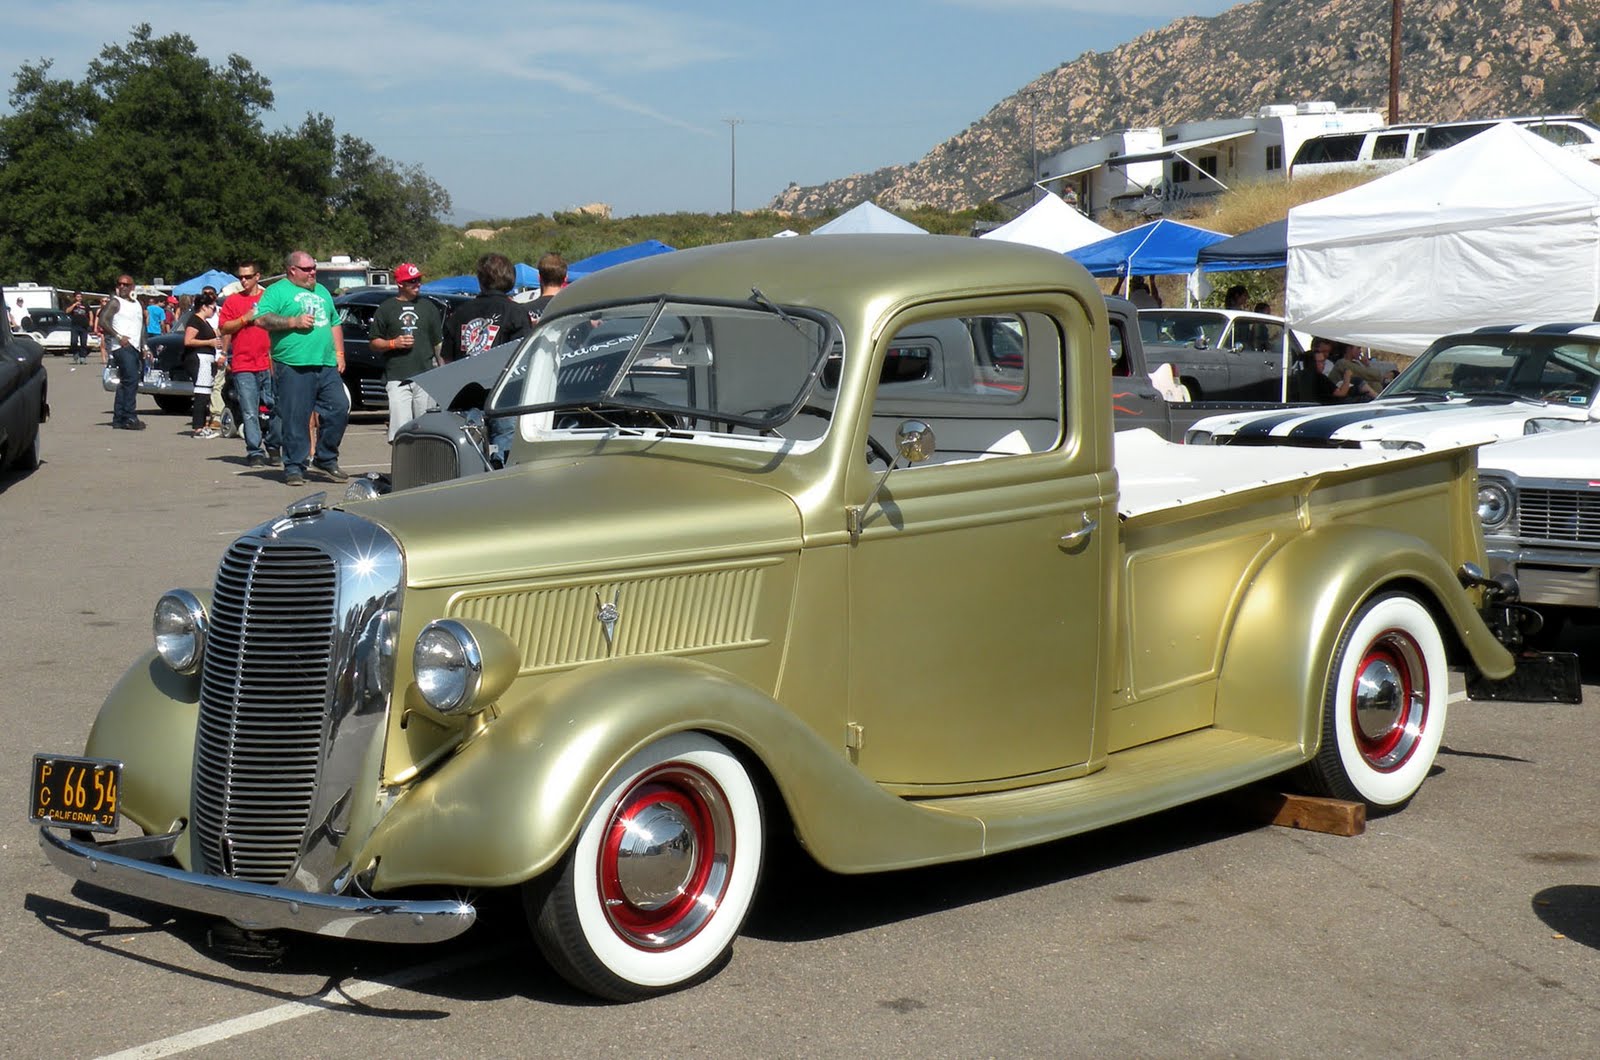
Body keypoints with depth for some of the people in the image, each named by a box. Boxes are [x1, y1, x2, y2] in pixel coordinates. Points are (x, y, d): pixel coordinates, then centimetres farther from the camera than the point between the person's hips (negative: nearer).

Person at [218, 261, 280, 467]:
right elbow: (224, 328, 4)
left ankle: (273, 448, 14)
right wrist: (245, 318, -8)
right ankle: (255, 452, 1)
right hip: (243, 366, 0)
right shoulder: (233, 300, 9)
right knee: (249, 413, -3)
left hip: (269, 364, 1)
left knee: (276, 408, 0)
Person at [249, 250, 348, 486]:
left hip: (326, 366, 6)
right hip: (293, 367, -6)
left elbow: (335, 323, 27)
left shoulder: (321, 291, 23)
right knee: (295, 419, -5)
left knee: (339, 409, -2)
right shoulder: (277, 291, 3)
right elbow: (261, 318, -9)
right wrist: (294, 322, -12)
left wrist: (339, 354, 16)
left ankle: (325, 458, 14)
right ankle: (294, 466, 4)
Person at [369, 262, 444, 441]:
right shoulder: (386, 309, 7)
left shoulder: (428, 306, 14)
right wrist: (394, 343, -9)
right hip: (397, 378, -2)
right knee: (400, 429, -12)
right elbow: (374, 344, 10)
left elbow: (439, 343, 16)